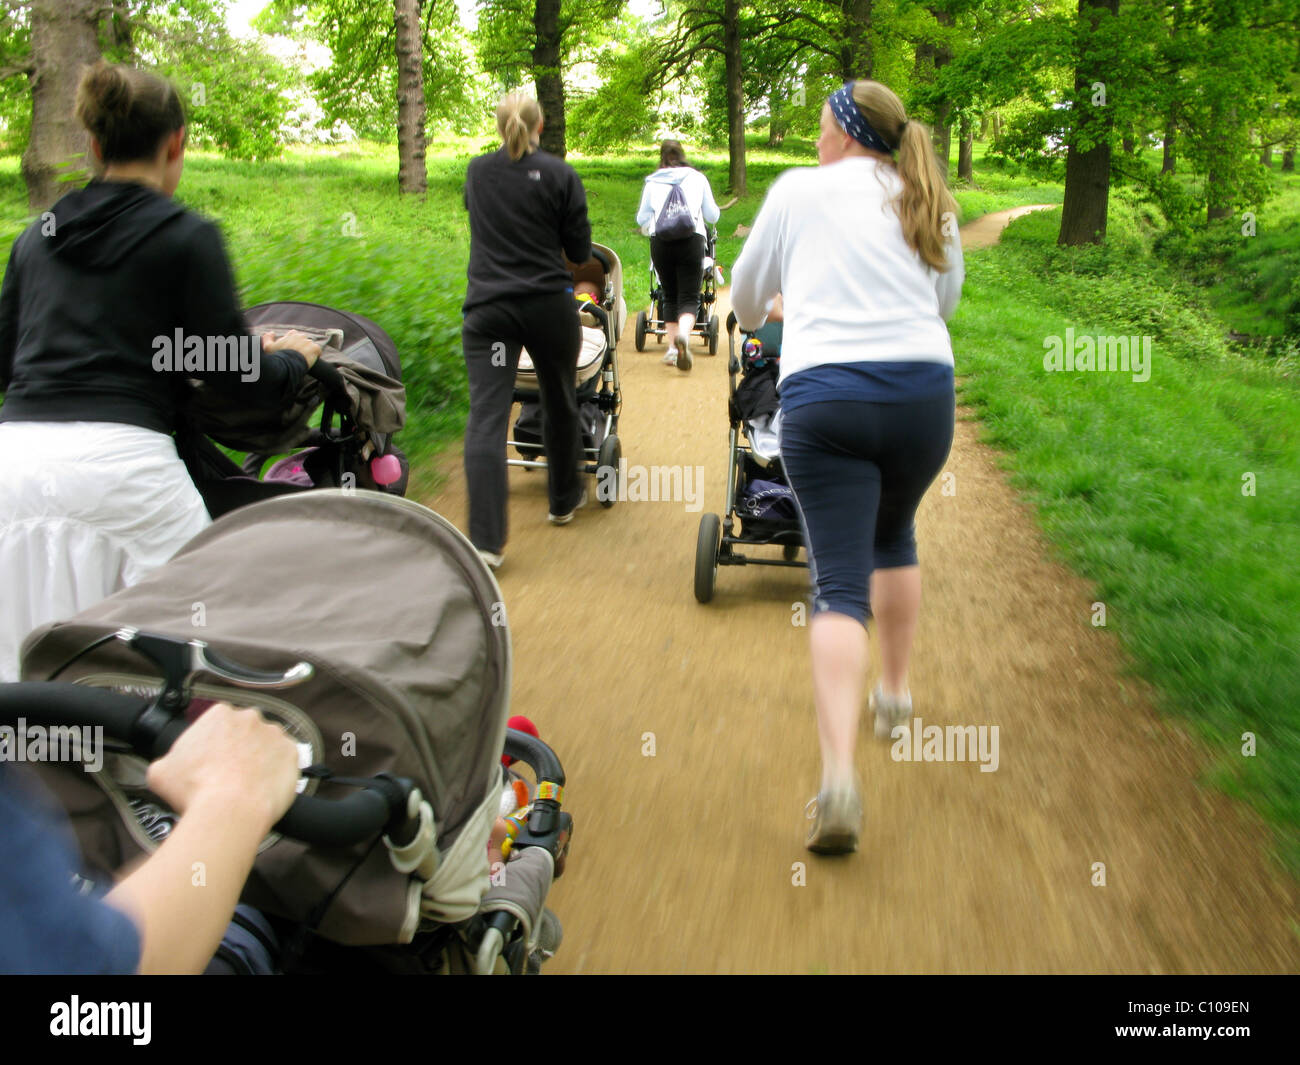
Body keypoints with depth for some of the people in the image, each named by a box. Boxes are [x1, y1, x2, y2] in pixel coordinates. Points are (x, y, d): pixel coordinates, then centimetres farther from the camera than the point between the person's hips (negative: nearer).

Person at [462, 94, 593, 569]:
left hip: (487, 306, 1)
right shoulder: (560, 175, -2)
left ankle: (486, 540, -15)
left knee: (485, 417, -6)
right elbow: (580, 251, 1)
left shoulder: (477, 172, 7)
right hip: (548, 306, -1)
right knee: (559, 404, 20)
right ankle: (564, 499, 38)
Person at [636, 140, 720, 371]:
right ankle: (683, 334, -33)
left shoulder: (652, 182, 11)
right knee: (689, 297, -4)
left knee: (670, 296, 13)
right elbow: (712, 215, 17)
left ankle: (672, 348, 10)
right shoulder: (697, 178, 11)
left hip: (660, 242, 1)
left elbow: (642, 219, 15)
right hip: (692, 239, -1)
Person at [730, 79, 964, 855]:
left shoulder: (800, 191, 9)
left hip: (823, 393, -3)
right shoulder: (932, 207, 16)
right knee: (895, 536, 29)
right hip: (923, 390, 3)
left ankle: (840, 773, -21)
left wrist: (750, 321, 43)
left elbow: (747, 291, 20)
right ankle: (897, 694, 39)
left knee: (840, 584, -6)